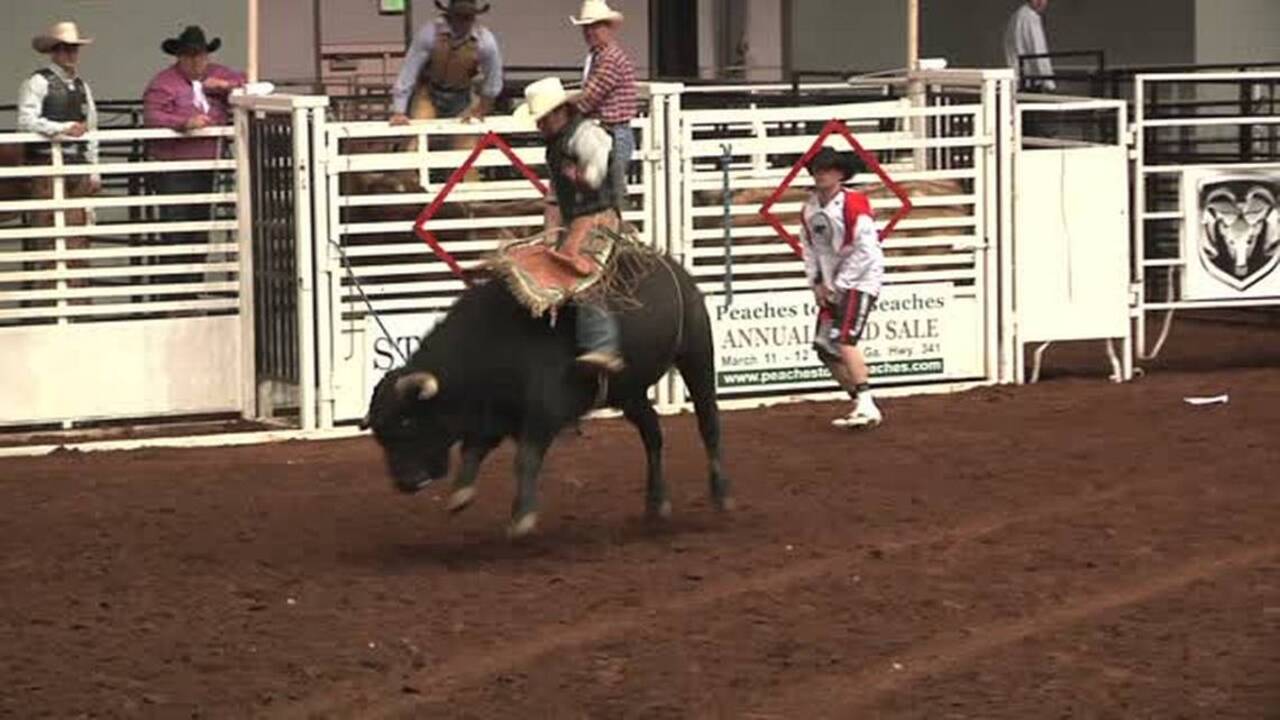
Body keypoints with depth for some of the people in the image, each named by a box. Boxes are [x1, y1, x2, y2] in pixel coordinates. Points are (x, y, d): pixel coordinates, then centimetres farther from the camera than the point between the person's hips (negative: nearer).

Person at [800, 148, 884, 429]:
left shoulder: (854, 205, -16)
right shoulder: (809, 210, 6)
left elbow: (865, 252, -18)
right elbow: (809, 248, 15)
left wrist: (837, 285, -14)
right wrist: (817, 283, 2)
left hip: (860, 280, -8)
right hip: (832, 286, 8)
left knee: (844, 338, -22)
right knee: (824, 346, 4)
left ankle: (867, 407, -20)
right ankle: (861, 403, 16)